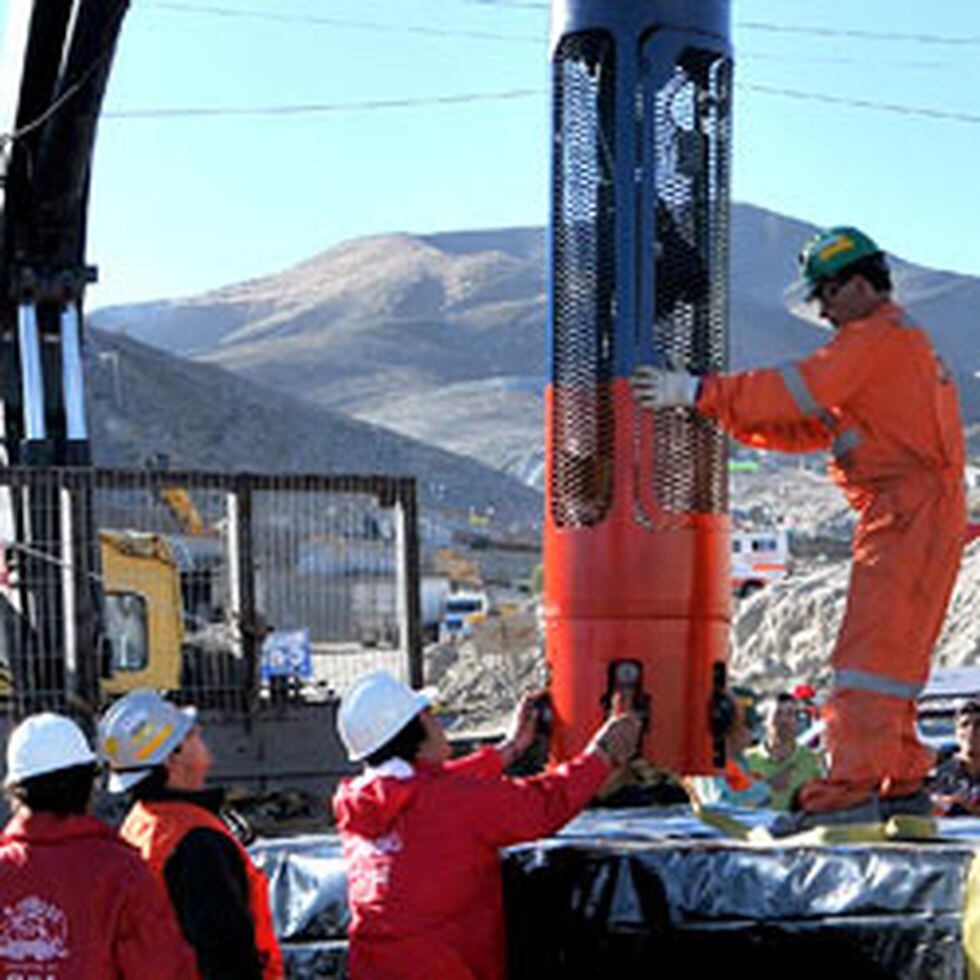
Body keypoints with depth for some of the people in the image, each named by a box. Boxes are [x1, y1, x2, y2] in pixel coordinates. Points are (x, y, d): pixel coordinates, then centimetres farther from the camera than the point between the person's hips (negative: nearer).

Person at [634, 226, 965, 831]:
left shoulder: (880, 335, -8)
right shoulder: (893, 342, 24)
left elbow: (798, 391, -18)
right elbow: (809, 428, 21)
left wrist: (696, 390, -16)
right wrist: (719, 411, 11)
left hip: (910, 513, -10)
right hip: (904, 516, 10)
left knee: (870, 650, -14)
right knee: (889, 650, 13)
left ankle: (851, 788, -19)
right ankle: (904, 783, 17)